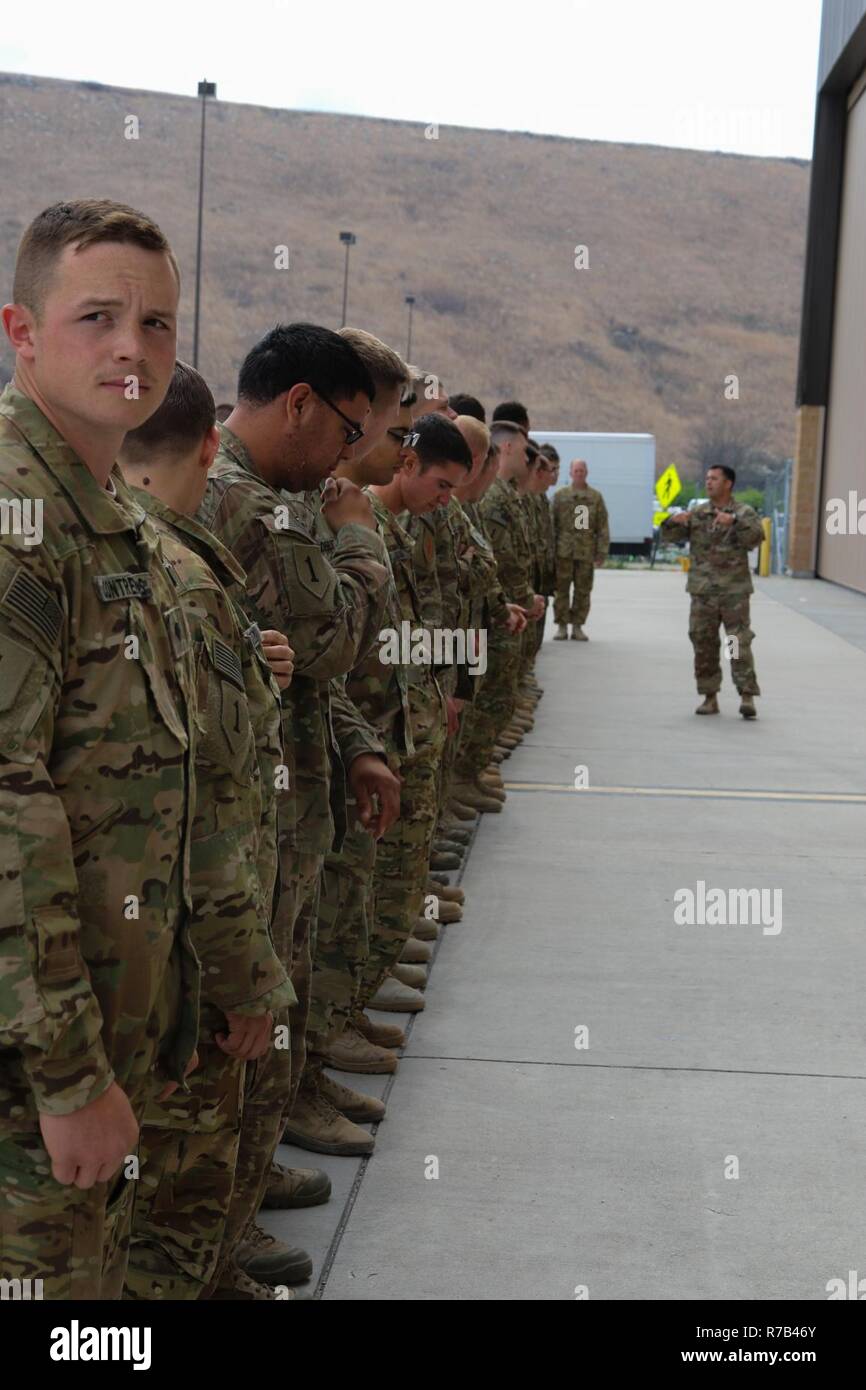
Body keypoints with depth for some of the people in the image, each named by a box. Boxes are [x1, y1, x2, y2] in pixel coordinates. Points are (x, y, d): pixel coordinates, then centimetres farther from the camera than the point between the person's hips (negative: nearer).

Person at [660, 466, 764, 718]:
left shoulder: (744, 513, 2)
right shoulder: (697, 514, 10)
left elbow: (756, 536, -16)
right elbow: (669, 535, 5)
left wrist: (734, 520, -30)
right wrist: (674, 521, -17)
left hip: (734, 590, -3)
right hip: (703, 591, 3)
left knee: (739, 644, -8)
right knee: (703, 645, 5)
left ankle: (747, 697, -8)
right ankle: (710, 697, 13)